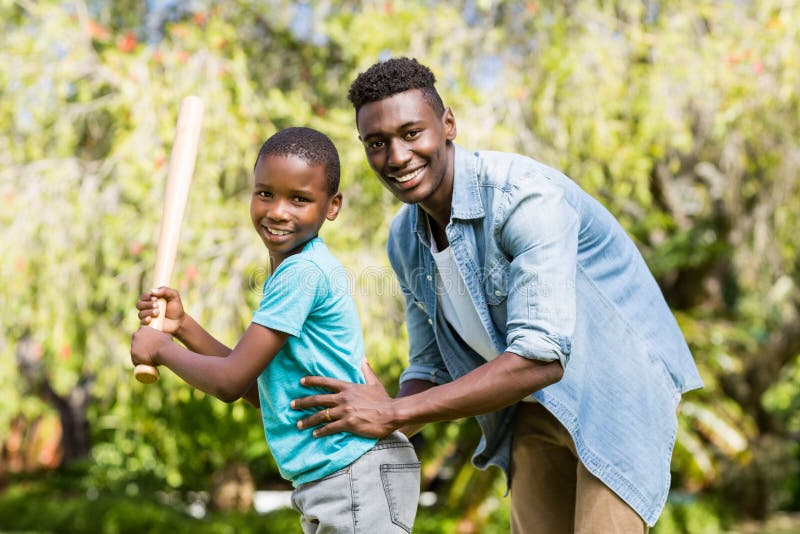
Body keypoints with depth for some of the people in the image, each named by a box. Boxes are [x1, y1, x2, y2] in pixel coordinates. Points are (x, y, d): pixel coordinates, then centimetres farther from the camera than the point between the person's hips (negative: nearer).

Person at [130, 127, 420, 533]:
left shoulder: (303, 271, -18)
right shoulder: (291, 270, 12)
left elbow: (229, 382, -16)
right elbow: (259, 387, 16)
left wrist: (162, 349, 1)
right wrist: (183, 327, 10)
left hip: (357, 476, -10)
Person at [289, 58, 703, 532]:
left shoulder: (525, 196, -27)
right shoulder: (405, 240, -2)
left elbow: (540, 359, -33)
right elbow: (431, 368, 7)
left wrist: (395, 413, -31)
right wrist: (375, 427, -15)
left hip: (624, 387, -7)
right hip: (538, 404, 7)